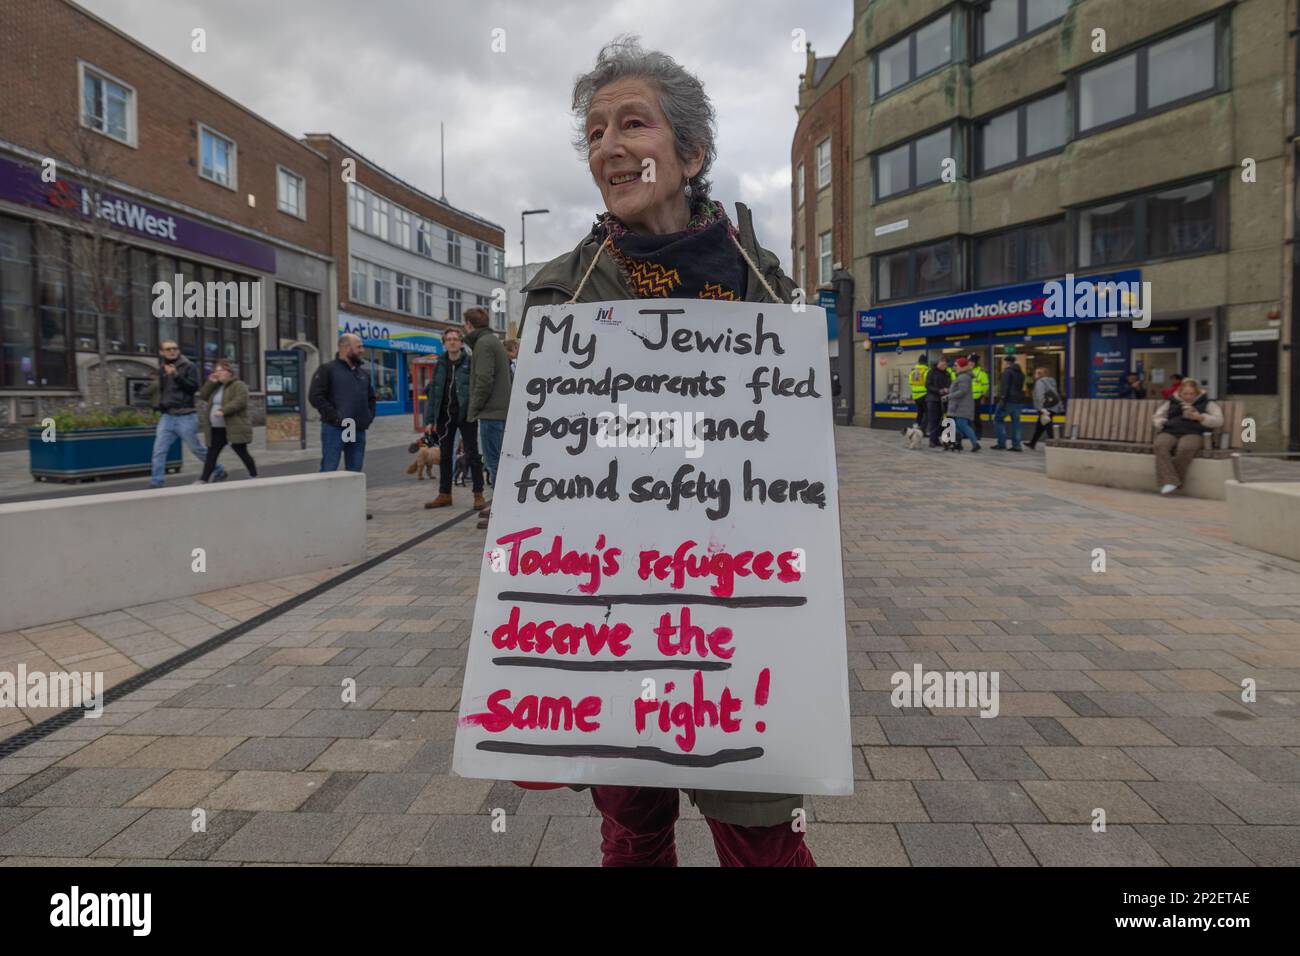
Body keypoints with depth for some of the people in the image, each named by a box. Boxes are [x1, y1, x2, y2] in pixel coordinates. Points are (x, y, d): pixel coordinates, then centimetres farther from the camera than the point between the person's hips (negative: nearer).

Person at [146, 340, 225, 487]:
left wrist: (176, 375, -25)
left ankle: (219, 472, 21)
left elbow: (194, 387, -16)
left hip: (186, 416, -5)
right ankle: (155, 483, -2)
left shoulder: (189, 366, -4)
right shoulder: (162, 368, 13)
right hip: (166, 416, 5)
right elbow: (156, 389, 26)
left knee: (197, 449, 4)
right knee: (159, 451, -3)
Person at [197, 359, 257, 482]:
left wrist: (223, 410, -29)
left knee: (242, 453, -1)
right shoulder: (215, 386, 21)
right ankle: (203, 480, 3)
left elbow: (240, 401, -21)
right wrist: (210, 382, 4)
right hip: (216, 430, 8)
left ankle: (254, 476, 11)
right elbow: (203, 396, 14)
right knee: (211, 454, 4)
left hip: (234, 428, -7)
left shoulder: (239, 385, -6)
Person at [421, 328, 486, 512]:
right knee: (445, 455, 10)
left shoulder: (470, 362, -3)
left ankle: (478, 495, 6)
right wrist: (429, 419, 5)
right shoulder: (440, 365, 10)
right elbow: (432, 392, 11)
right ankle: (444, 495, 19)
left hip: (465, 414, -5)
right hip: (445, 415, 5)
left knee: (472, 453, 0)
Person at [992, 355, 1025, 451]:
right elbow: (1021, 387, 22)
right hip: (1019, 401, 8)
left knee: (998, 419, 1)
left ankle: (1001, 443, -5)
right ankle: (1016, 445, 6)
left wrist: (1002, 399, -21)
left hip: (1009, 400, -8)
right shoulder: (1021, 373, 19)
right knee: (1016, 422, 9)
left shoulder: (1007, 371, -8)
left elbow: (1005, 386, -18)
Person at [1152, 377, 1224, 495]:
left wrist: (1198, 417, -7)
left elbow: (1218, 421, 9)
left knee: (1185, 448, -41)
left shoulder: (1207, 403, 22)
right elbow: (1156, 417, 26)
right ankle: (1169, 481, -45)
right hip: (1169, 432, 2)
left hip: (1193, 433, -2)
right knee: (1160, 445, -37)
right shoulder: (1170, 403, 30)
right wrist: (1163, 424, 2)